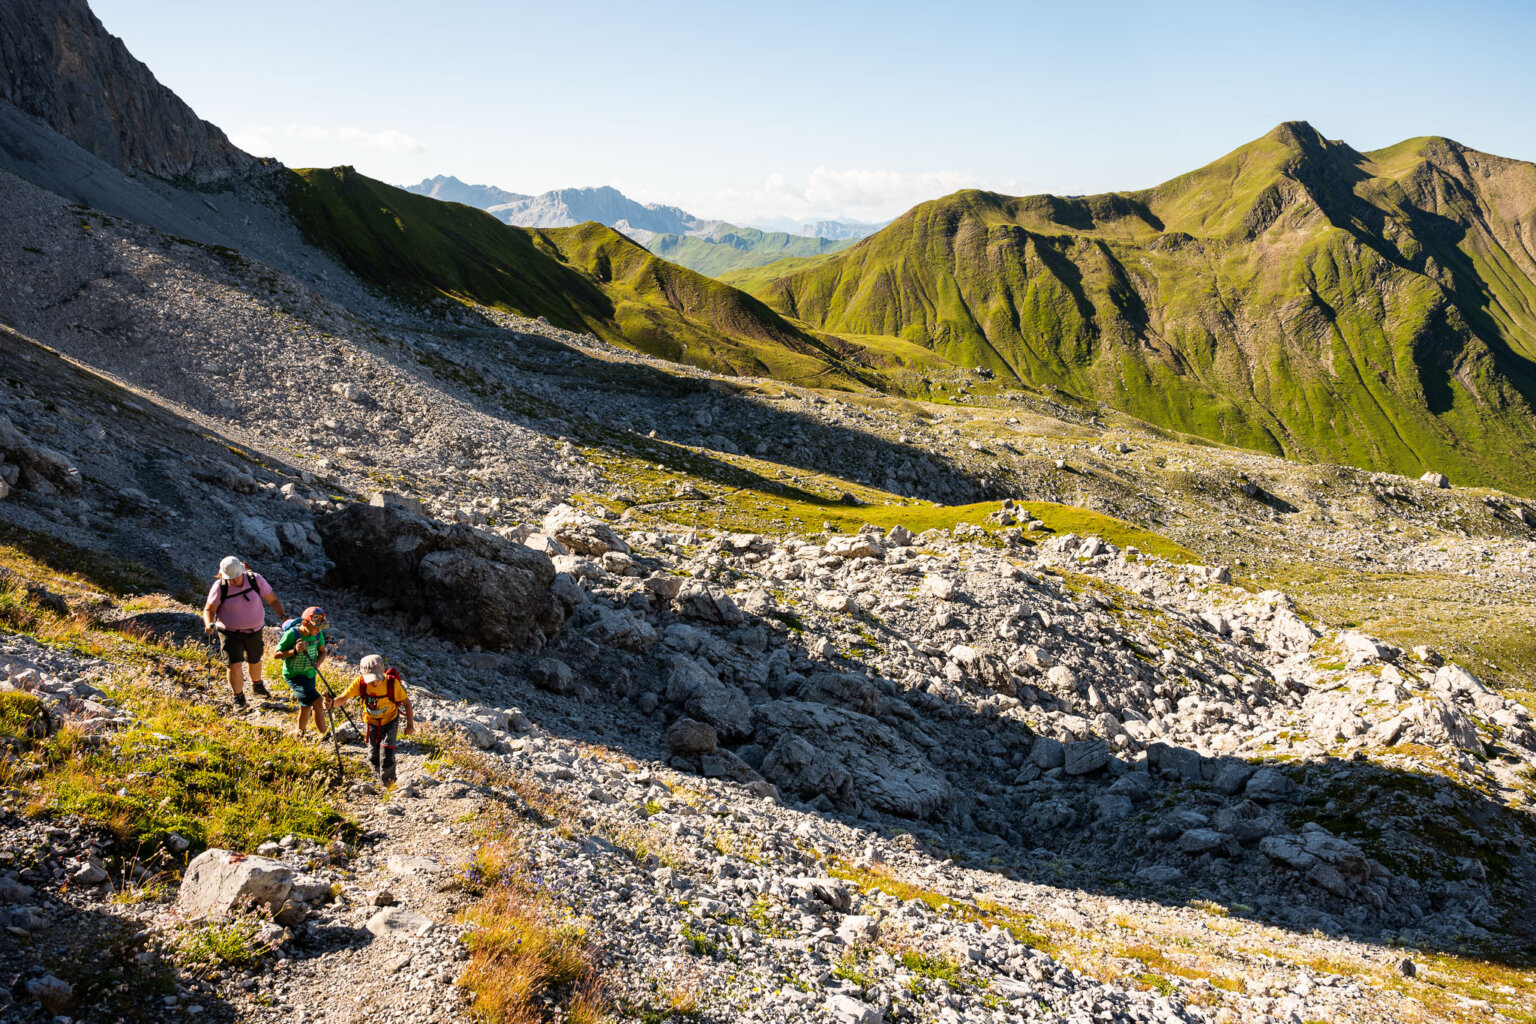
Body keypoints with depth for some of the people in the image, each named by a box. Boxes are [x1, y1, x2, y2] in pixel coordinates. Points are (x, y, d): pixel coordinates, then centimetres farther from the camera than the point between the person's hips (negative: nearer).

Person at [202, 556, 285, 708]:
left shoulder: (255, 580, -15)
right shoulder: (220, 587, -18)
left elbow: (272, 600, -7)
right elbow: (209, 610, -9)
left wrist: (283, 616, -20)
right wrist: (209, 624, -29)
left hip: (254, 631, 3)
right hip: (230, 633, -3)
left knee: (254, 660, 23)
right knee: (234, 665, -14)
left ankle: (257, 685, 52)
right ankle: (239, 698, 7)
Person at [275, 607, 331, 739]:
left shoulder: (318, 634, -8)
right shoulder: (291, 634, -24)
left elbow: (322, 651, 6)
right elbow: (277, 654, -15)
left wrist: (317, 662, -15)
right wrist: (294, 651, -31)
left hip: (309, 674, 6)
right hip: (293, 675, -6)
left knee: (306, 705, 19)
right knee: (316, 701, -18)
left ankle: (299, 732, 42)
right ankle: (324, 733, -7)